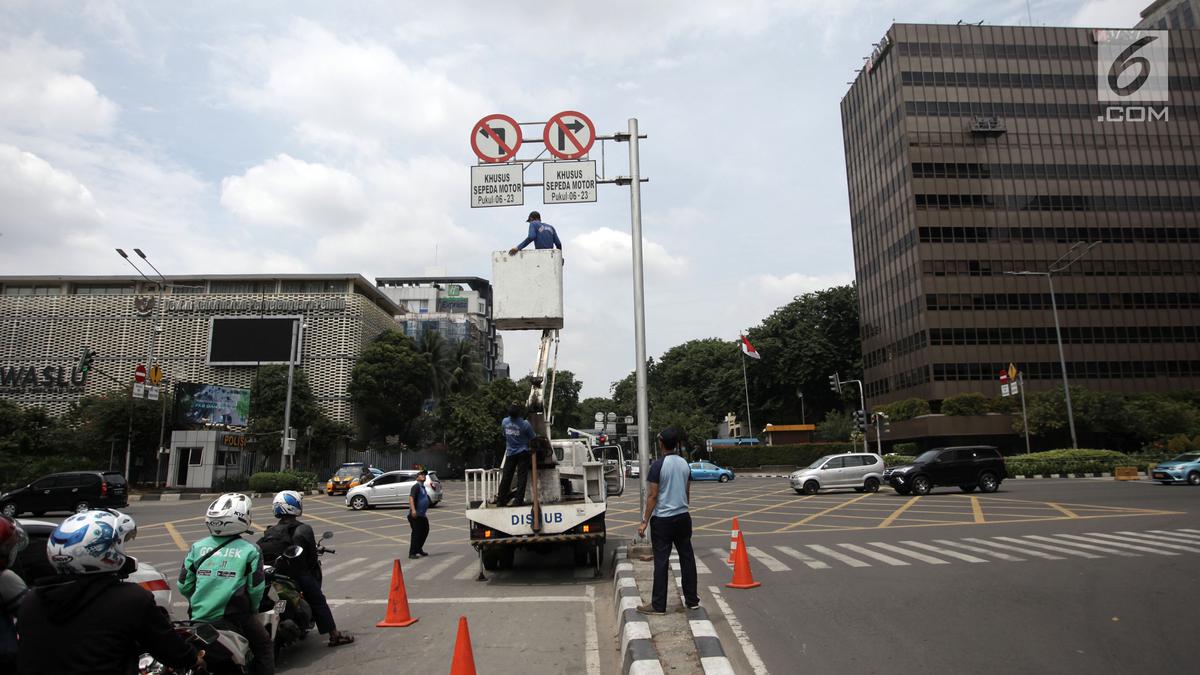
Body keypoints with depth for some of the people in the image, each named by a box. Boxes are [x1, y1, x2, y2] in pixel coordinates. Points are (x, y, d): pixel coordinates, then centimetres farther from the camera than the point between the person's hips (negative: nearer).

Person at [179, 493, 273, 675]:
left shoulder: (197, 548, 3)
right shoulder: (249, 551, -7)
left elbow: (184, 585, 5)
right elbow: (256, 588, -6)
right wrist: (253, 609, 14)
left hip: (198, 617, 4)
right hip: (235, 618, -4)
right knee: (264, 645, 15)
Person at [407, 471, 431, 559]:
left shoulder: (423, 487, 17)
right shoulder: (416, 486, -12)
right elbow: (411, 497, -25)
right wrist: (413, 510, -35)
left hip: (422, 515, 10)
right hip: (415, 515, -10)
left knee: (425, 531, 17)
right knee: (416, 533, -9)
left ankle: (419, 549, 31)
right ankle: (412, 553, -4)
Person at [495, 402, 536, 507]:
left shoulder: (504, 422, -3)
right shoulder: (525, 424, -15)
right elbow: (532, 438, -4)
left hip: (510, 453, 3)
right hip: (523, 453, -3)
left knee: (506, 477, 6)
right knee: (521, 477, 0)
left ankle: (500, 500, 7)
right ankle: (519, 500, -2)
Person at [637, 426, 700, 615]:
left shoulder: (658, 465, -14)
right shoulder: (685, 464, 5)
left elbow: (652, 496, -14)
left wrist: (645, 521, -9)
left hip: (662, 520, -6)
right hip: (683, 517, 6)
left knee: (661, 561, -1)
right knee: (687, 558, 12)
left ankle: (658, 605, 4)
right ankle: (692, 599, 20)